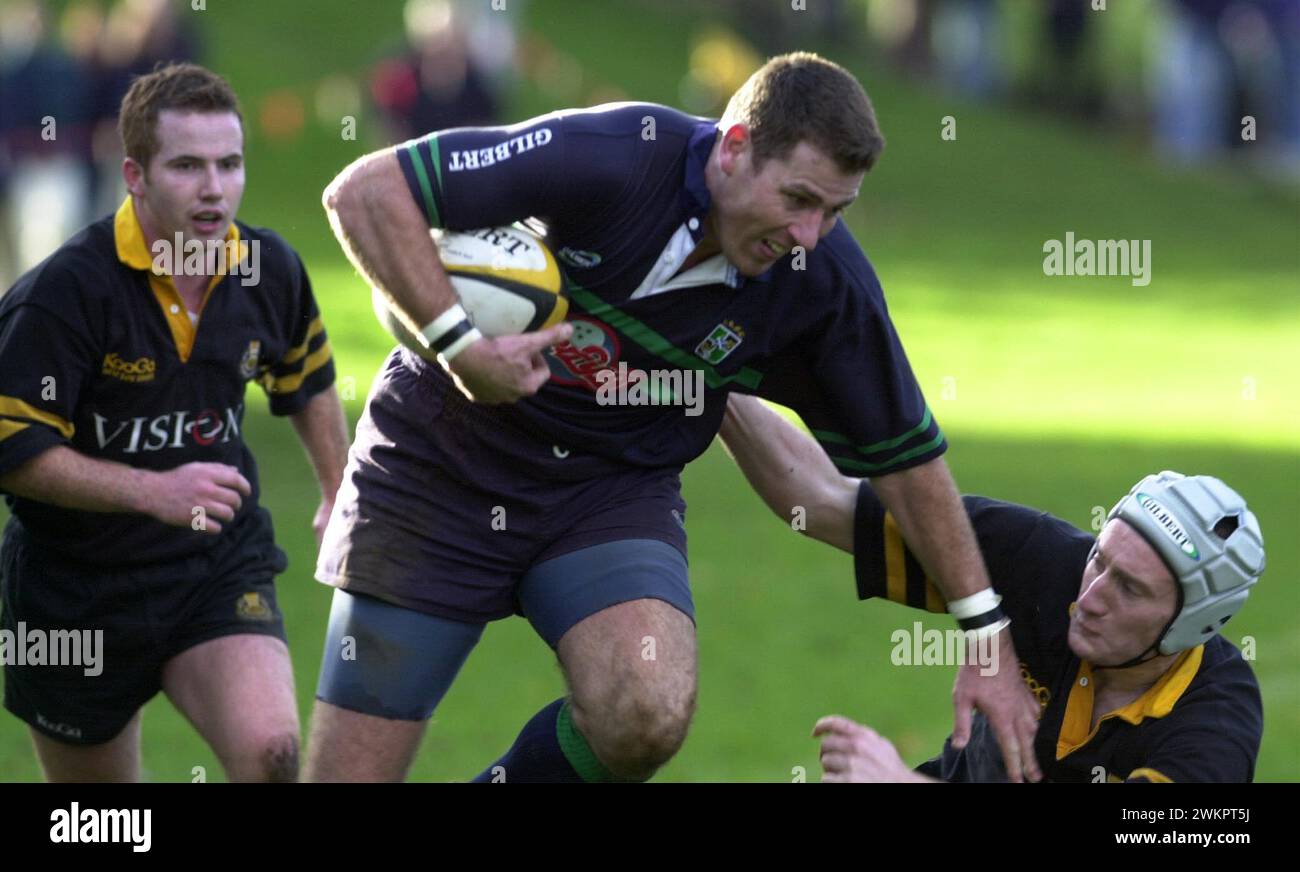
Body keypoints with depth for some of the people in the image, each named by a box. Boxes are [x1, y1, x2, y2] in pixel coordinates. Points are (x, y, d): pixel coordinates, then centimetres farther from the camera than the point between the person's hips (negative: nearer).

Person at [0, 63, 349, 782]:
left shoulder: (270, 270, -4)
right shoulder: (65, 290, -20)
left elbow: (306, 380, 18)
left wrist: (338, 497, 19)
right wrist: (154, 490, -30)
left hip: (221, 566, 2)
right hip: (77, 584, -2)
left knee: (269, 752, -24)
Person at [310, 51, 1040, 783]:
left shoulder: (828, 279, -14)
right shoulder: (610, 157, -25)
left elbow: (905, 454, -1)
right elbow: (365, 192, -24)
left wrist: (988, 638, 0)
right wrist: (457, 343, -31)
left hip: (617, 490, 2)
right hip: (443, 457, -2)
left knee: (649, 715, -28)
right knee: (350, 769, -8)